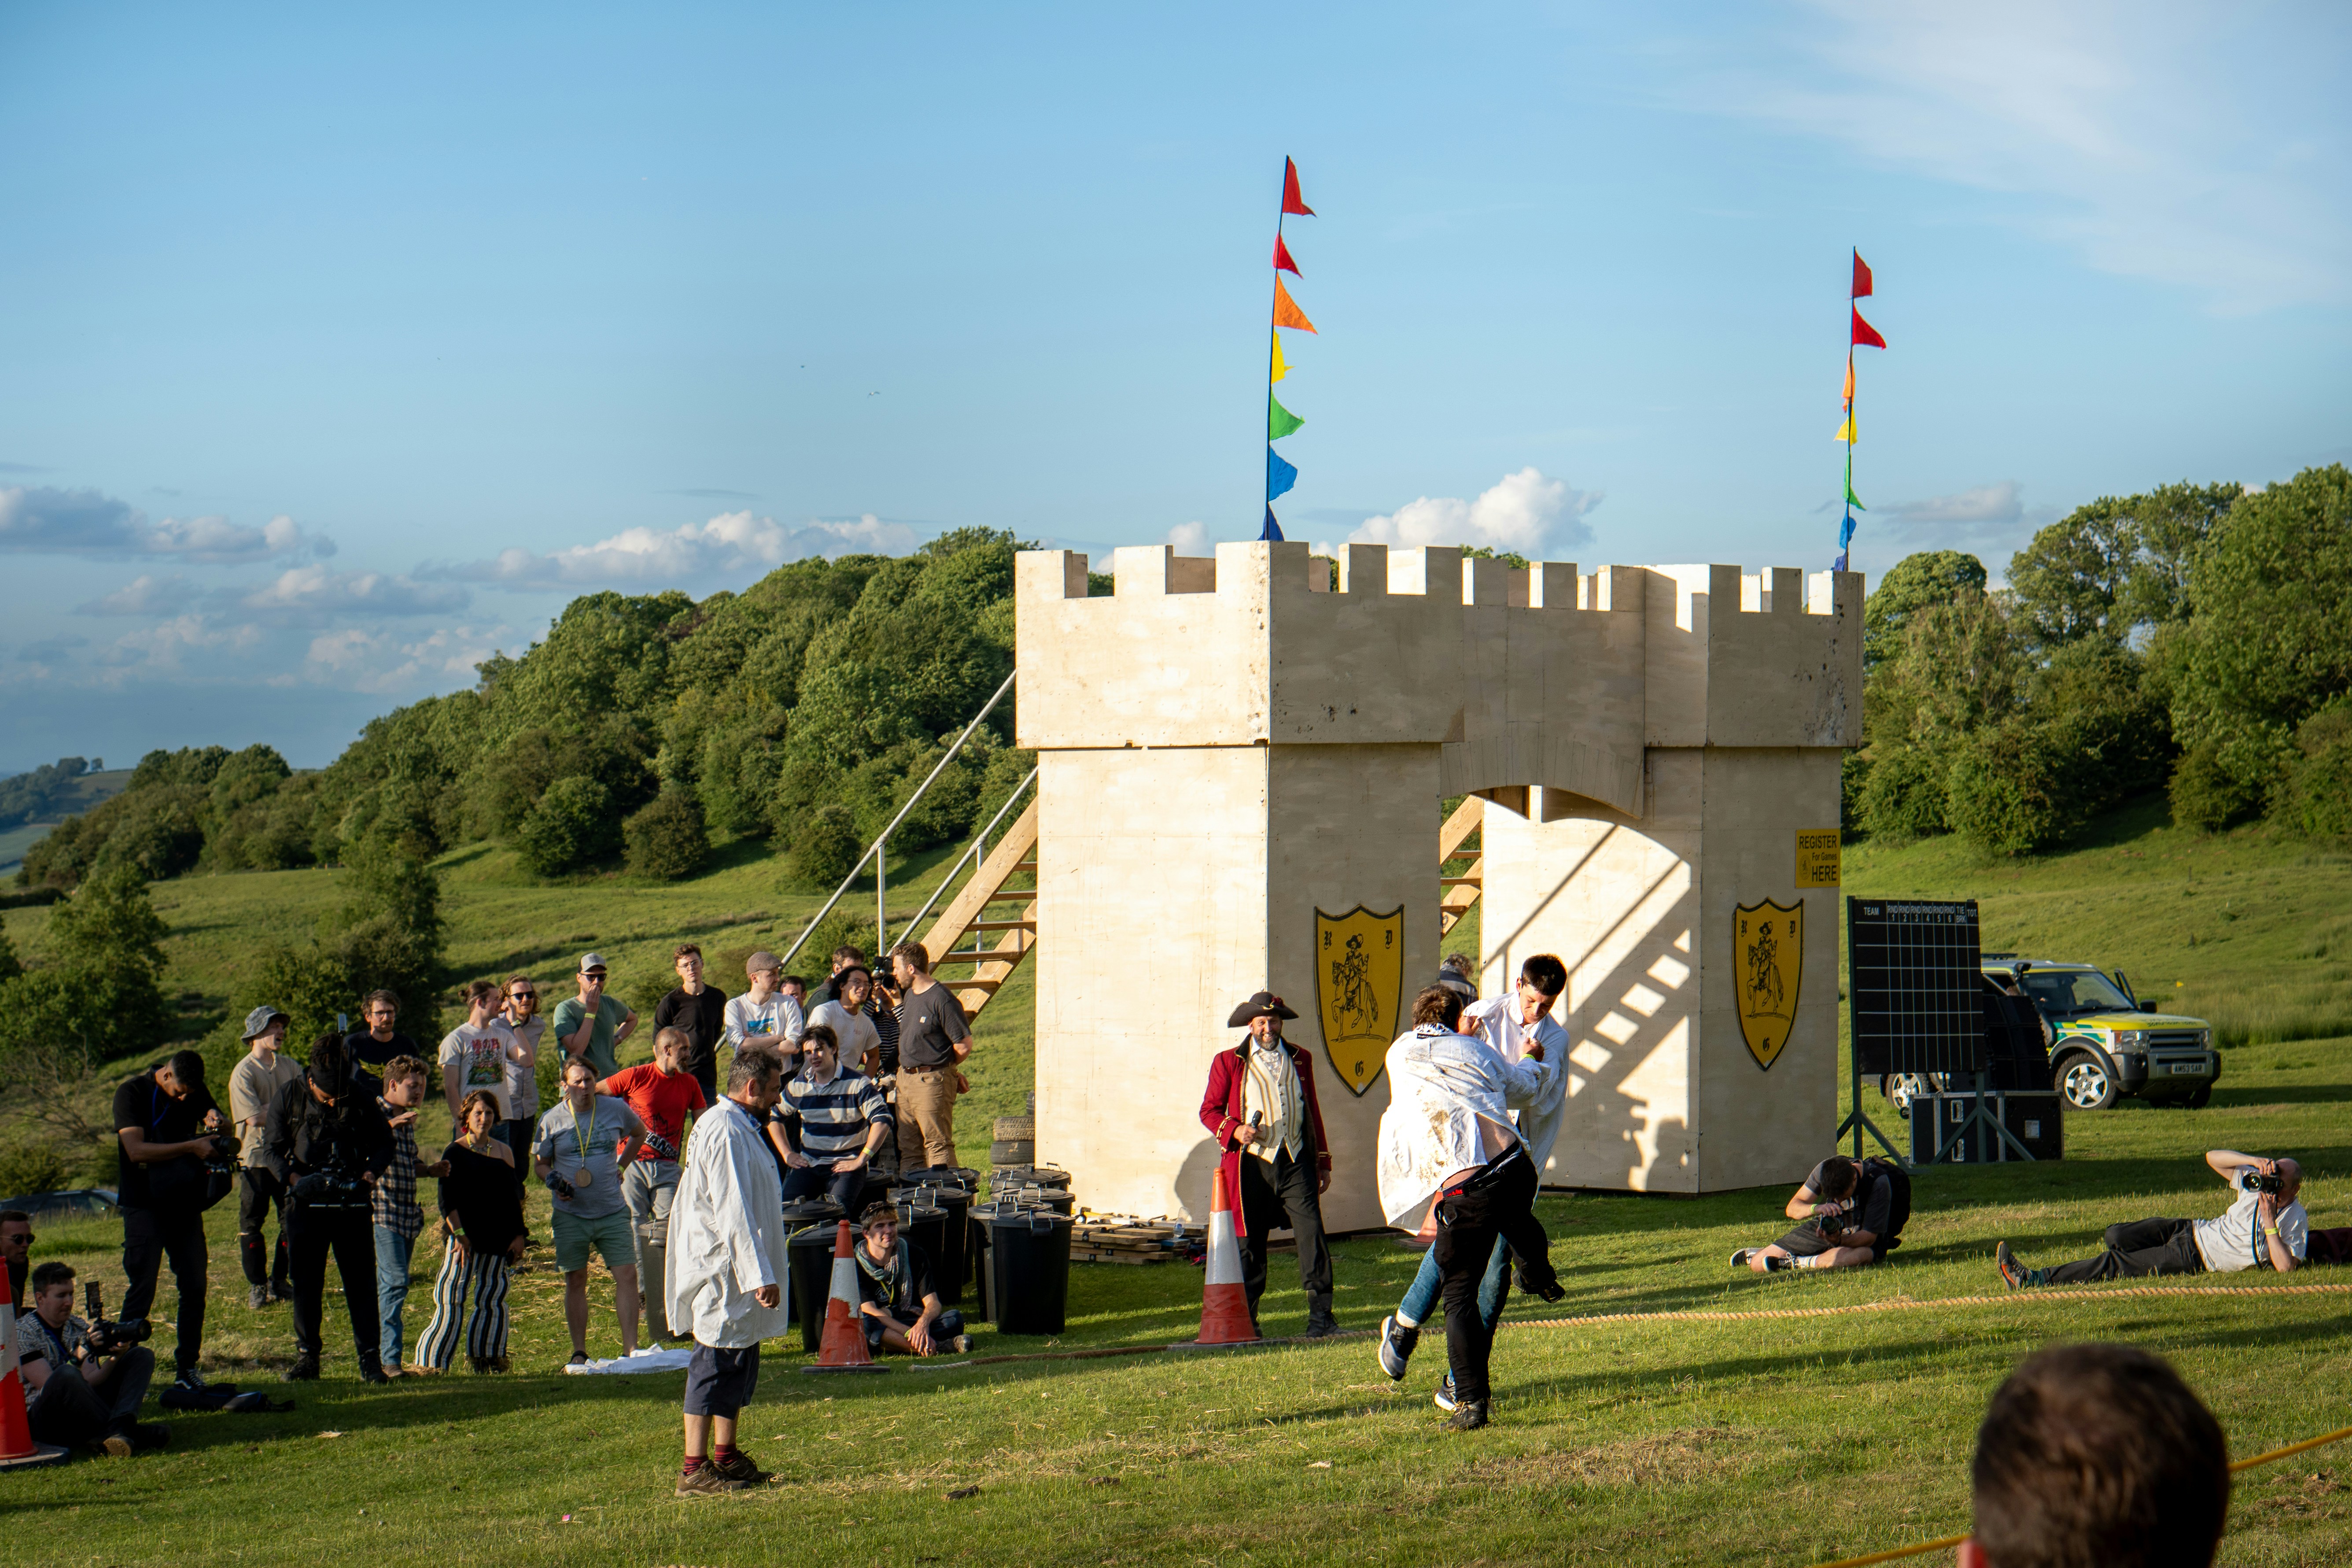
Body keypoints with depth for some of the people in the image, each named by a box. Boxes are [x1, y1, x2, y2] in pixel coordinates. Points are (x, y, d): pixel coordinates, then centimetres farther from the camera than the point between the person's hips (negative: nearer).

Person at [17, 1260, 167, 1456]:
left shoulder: (78, 1328, 14)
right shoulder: (23, 1333, -5)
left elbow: (90, 1381, 1)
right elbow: (49, 1385, -16)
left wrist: (115, 1358, -16)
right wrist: (78, 1357, -23)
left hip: (82, 1411, 7)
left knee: (142, 1355, -3)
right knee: (66, 1374, -39)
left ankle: (117, 1427, -34)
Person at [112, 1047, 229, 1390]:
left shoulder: (195, 1092, 7)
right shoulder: (132, 1093, -10)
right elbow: (137, 1151, -21)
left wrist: (216, 1122, -13)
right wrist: (192, 1147, -27)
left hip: (184, 1203, 5)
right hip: (144, 1204, -5)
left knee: (194, 1285, 2)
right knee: (142, 1288, -9)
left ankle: (187, 1365, 11)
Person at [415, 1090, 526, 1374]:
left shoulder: (504, 1152, 14)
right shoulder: (456, 1151, 0)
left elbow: (513, 1198, 17)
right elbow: (447, 1200, -6)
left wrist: (518, 1235, 8)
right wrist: (458, 1233, -14)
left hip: (498, 1241, 5)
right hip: (464, 1238, -5)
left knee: (493, 1301, 5)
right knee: (451, 1299, -10)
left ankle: (486, 1359, 12)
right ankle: (430, 1363, -10)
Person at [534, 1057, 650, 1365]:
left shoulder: (616, 1109, 0)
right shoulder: (552, 1120, -2)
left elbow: (639, 1133, 21)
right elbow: (539, 1163, 8)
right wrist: (554, 1180, -12)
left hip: (613, 1212, 1)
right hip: (571, 1215, -1)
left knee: (627, 1275, -6)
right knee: (576, 1281, 5)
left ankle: (630, 1348, -3)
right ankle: (579, 1352, 13)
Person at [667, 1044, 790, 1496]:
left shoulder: (742, 1129, 16)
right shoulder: (723, 1132, -19)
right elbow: (732, 1213, -24)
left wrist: (762, 1272, 23)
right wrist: (760, 1275, -25)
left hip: (738, 1277, 11)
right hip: (722, 1273, -11)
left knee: (739, 1362, 16)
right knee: (716, 1365, -7)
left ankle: (725, 1456, 26)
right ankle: (695, 1470, -4)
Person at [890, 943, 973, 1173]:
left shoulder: (942, 1000, -17)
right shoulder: (910, 995, 11)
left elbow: (964, 1046, -15)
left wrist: (942, 1068, -1)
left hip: (932, 1082, -9)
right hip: (906, 1079, 9)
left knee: (939, 1145, -7)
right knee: (908, 1148, 12)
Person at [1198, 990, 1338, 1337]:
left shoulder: (1300, 1059, 16)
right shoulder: (1228, 1062, 6)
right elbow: (1209, 1111, 8)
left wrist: (1323, 1162, 17)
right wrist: (1235, 1130, -13)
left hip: (1296, 1161, 2)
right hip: (1253, 1163, -1)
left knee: (1312, 1231, -10)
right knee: (1251, 1242, 4)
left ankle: (1320, 1315, -8)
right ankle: (1246, 1318, 15)